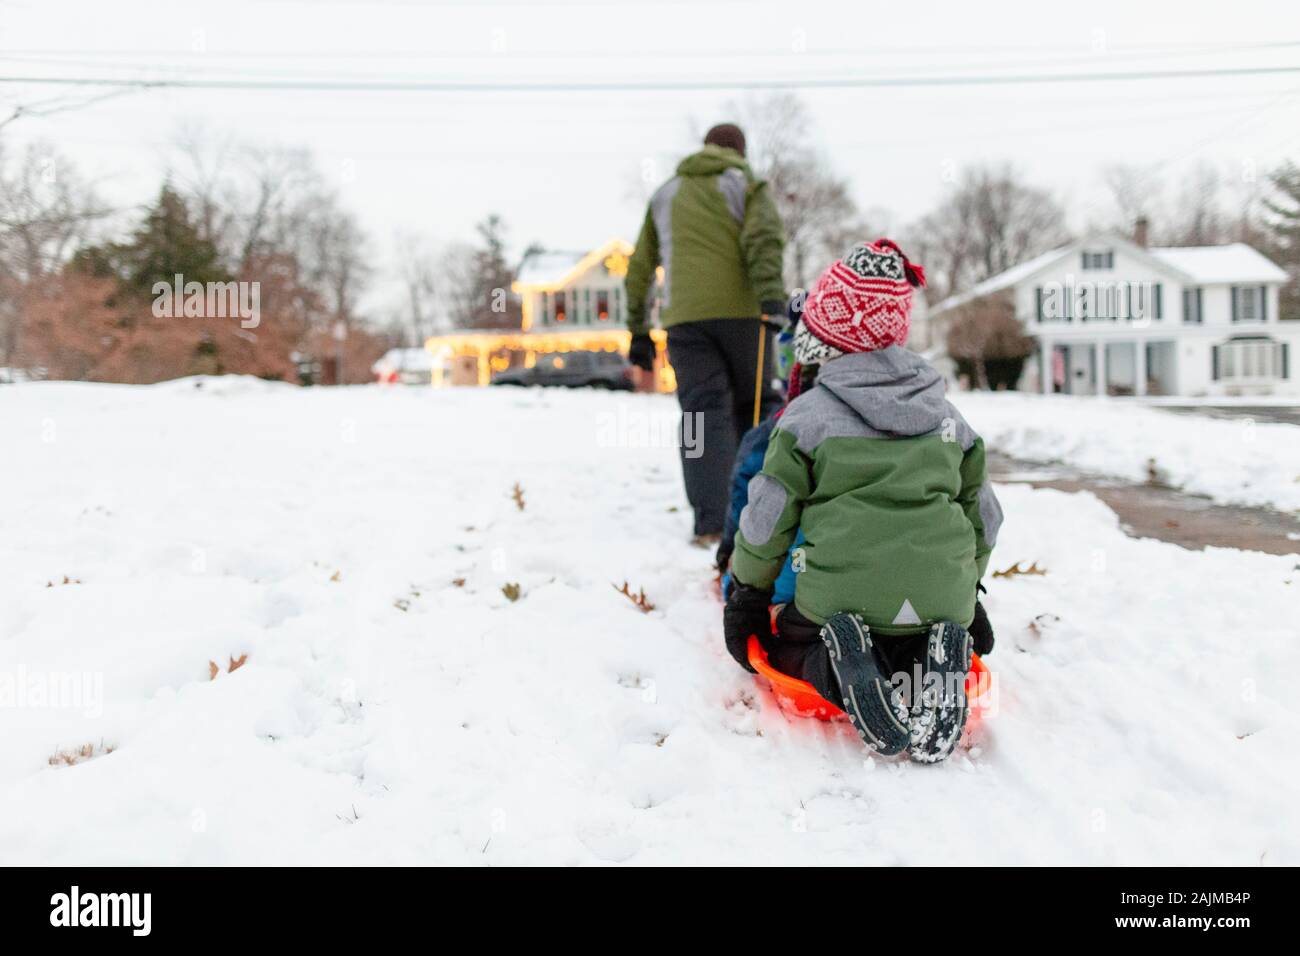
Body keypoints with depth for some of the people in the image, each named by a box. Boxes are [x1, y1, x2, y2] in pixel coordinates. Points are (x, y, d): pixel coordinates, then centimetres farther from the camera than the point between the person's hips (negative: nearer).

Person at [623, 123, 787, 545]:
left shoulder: (666, 194, 23)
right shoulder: (747, 185, 10)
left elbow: (639, 268, 21)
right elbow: (764, 239, -10)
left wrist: (638, 329, 25)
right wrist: (772, 299, -21)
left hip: (685, 317, 2)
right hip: (742, 311, -2)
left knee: (703, 414, -1)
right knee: (755, 403, 13)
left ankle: (710, 523, -10)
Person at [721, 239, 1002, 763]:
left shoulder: (807, 414, -1)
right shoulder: (947, 414, 14)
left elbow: (769, 513, 0)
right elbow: (983, 510, 21)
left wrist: (746, 593, 13)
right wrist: (966, 586, 35)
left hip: (840, 598, -3)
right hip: (943, 600, 3)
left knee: (788, 645, 25)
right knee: (954, 637, 34)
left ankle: (836, 666, -12)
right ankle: (933, 662, -5)